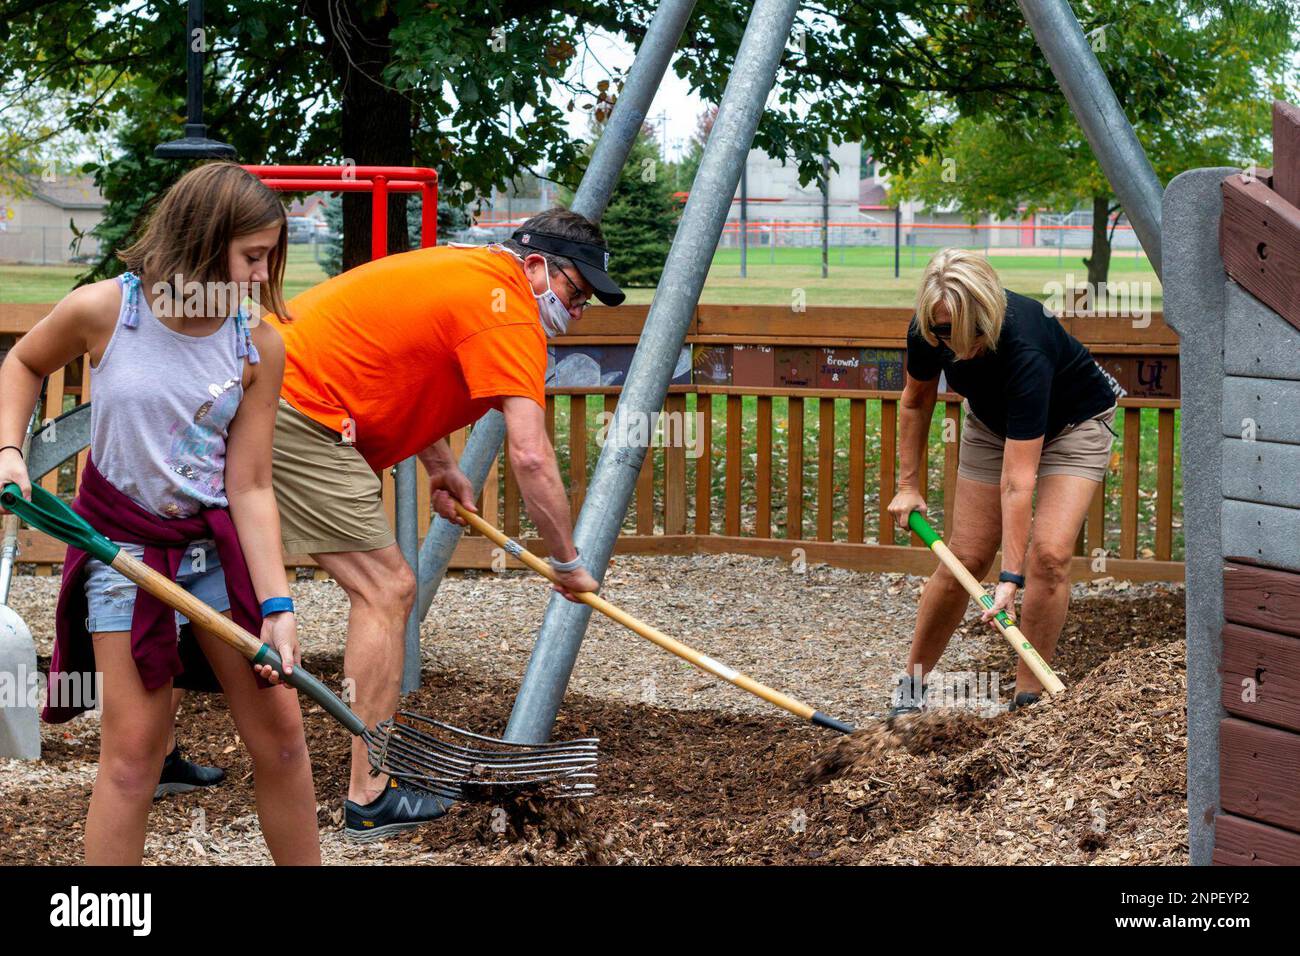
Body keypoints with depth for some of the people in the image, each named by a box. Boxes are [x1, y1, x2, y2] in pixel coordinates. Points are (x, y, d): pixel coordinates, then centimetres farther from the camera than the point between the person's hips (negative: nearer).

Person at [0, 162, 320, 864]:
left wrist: (276, 608, -16)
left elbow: (249, 487, -10)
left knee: (280, 732, 6)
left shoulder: (258, 346, -10)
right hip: (124, 544, -2)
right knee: (133, 751, -4)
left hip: (217, 542, 2)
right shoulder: (103, 311, -15)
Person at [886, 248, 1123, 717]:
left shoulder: (1024, 348, -42)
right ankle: (913, 682, 16)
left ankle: (1028, 698, -9)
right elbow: (916, 400, -1)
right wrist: (907, 484, 2)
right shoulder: (928, 333, -27)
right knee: (965, 559, 0)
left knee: (1049, 555, -21)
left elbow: (1017, 482, -41)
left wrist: (1010, 579, -41)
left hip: (1074, 422, -4)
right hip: (993, 423, 5)